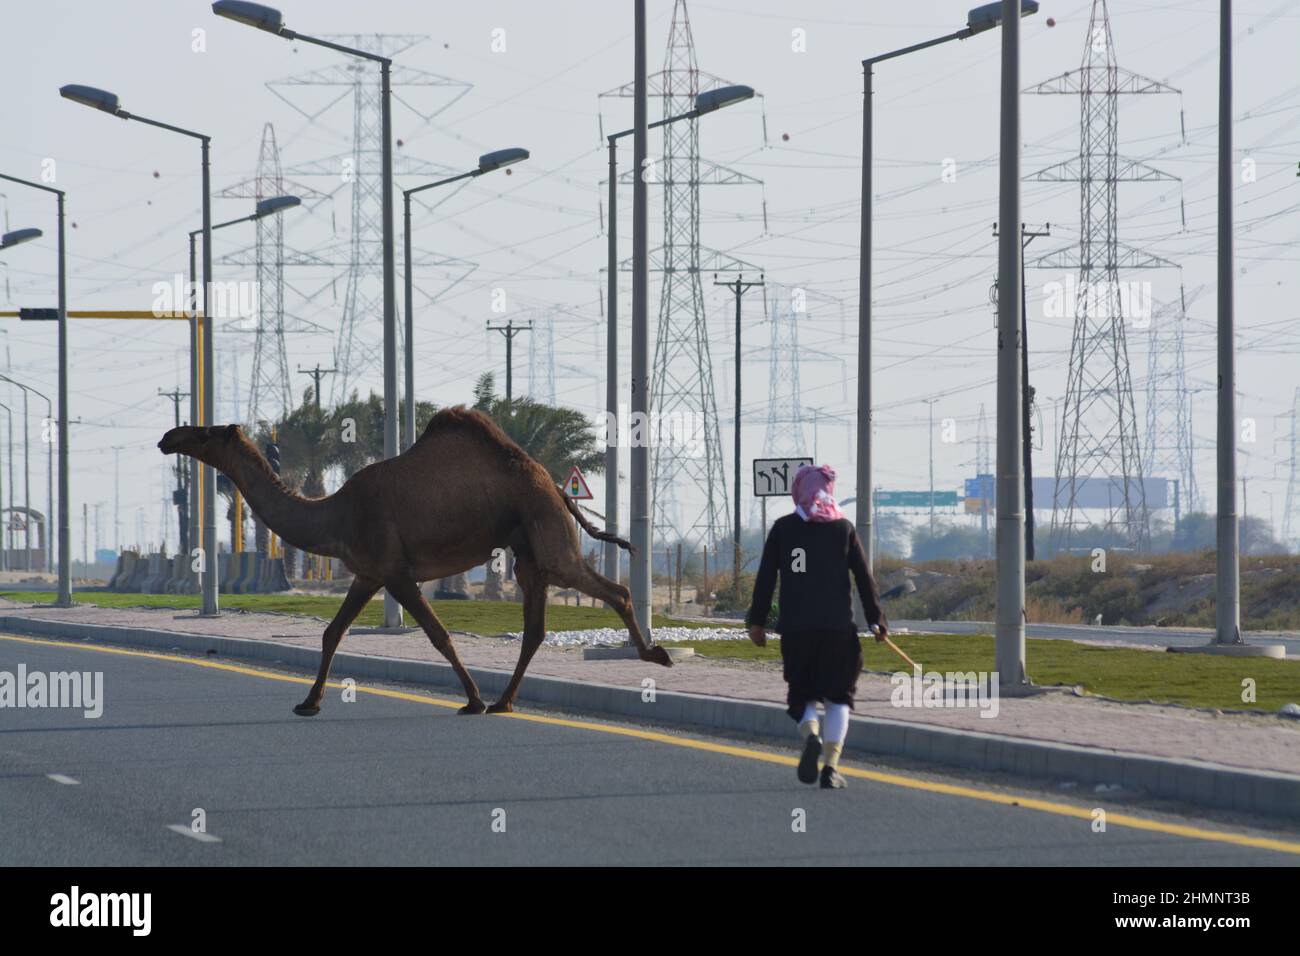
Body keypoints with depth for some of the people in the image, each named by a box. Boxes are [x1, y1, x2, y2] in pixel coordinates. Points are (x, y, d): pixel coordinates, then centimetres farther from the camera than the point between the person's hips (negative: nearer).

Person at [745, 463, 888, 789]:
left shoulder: (782, 529, 5)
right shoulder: (843, 528, 5)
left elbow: (765, 578, 4)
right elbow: (864, 577, 6)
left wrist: (757, 621, 10)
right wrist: (876, 619, 12)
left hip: (795, 628, 0)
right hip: (838, 627, 0)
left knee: (802, 694, 13)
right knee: (838, 696, 9)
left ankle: (811, 735, -20)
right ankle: (831, 766, -4)